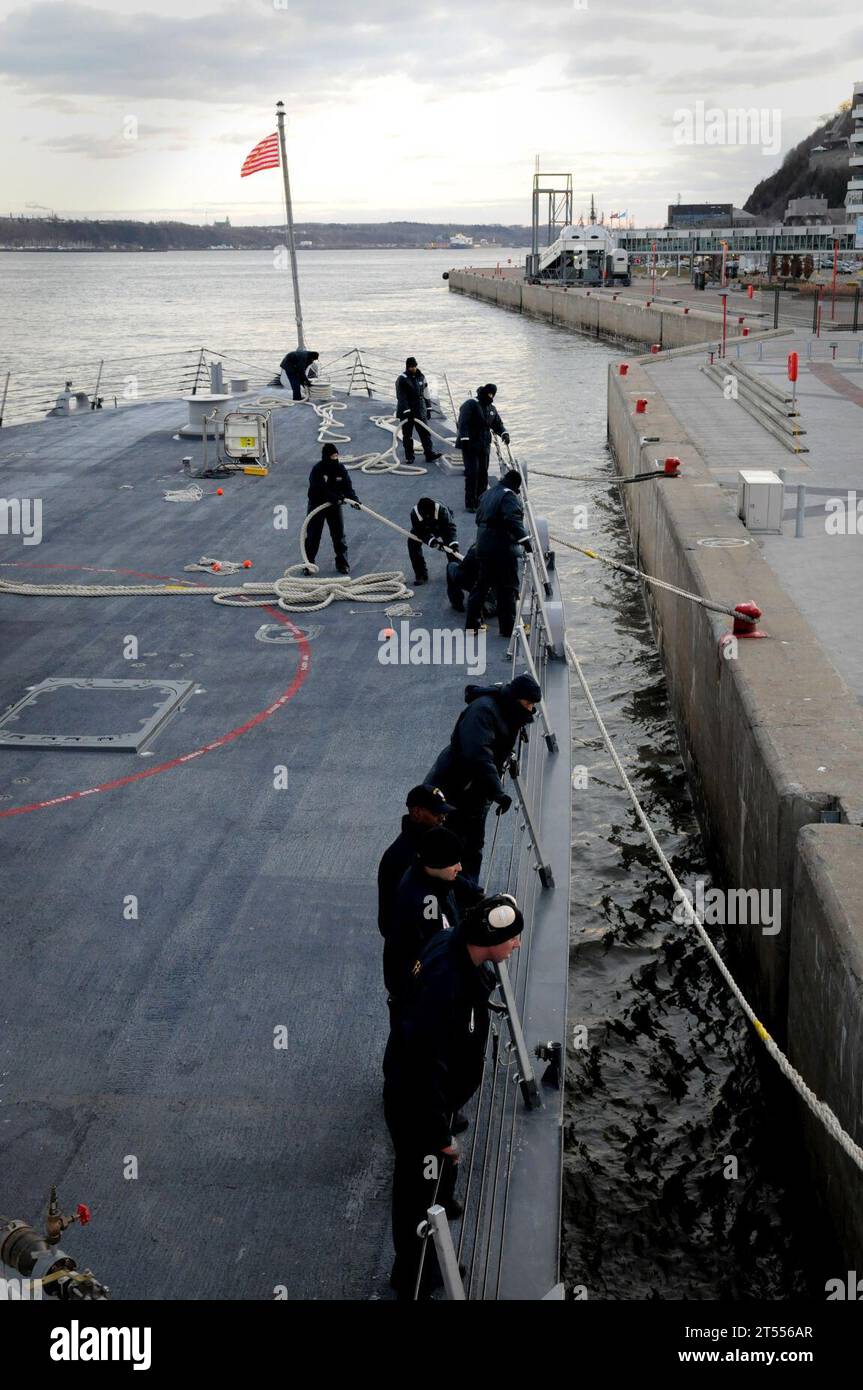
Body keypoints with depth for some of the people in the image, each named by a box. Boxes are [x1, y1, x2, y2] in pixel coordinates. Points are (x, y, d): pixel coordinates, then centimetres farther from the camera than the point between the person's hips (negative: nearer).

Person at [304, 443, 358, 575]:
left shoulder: (340, 469, -6)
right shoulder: (317, 470, -21)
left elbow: (347, 487, -7)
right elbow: (320, 490, -30)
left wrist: (354, 499, -24)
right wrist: (335, 497, -39)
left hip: (334, 506, 4)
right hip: (317, 505, -4)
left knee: (339, 534, 6)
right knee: (313, 535, 1)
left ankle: (342, 563, 16)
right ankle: (309, 563, 13)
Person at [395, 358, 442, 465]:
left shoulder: (421, 378, 9)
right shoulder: (402, 380, -9)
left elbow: (425, 395, 17)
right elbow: (401, 397, -16)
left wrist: (428, 408, 14)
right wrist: (407, 411, -22)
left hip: (420, 411, 4)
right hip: (406, 412, -4)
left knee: (425, 433, -2)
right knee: (407, 435, 3)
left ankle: (429, 454, -3)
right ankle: (409, 457, 11)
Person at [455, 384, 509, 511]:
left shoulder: (491, 408, 15)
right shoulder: (471, 404, -8)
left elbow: (497, 423, 19)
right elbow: (463, 422, -16)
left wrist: (503, 433, -2)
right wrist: (464, 439, -25)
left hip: (484, 446, 7)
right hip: (470, 445, -7)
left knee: (483, 473, 7)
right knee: (472, 472, -11)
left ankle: (480, 501, 16)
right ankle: (470, 503, -6)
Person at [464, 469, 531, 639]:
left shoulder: (488, 493, 16)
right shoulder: (509, 496, -12)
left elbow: (479, 518, 22)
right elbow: (513, 519, -26)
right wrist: (525, 539, -29)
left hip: (483, 547, 9)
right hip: (503, 549, -8)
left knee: (481, 586, 16)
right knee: (508, 588, 0)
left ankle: (471, 623, 19)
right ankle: (507, 628, 3)